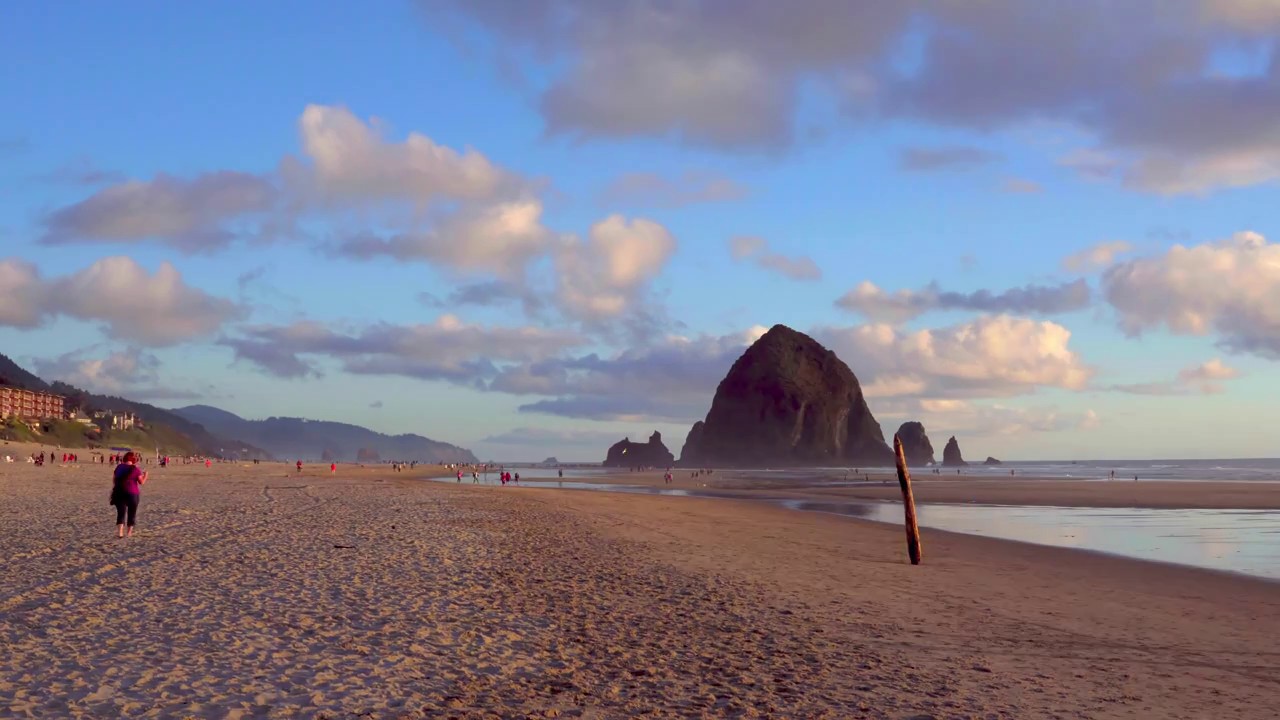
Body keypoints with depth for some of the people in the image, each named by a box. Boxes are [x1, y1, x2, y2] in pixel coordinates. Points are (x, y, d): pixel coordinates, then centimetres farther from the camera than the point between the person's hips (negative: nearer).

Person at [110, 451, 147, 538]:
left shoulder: (119, 467, 3)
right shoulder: (135, 469, -8)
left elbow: (114, 480, 8)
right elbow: (141, 482, -5)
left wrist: (114, 489, 24)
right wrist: (145, 475, 12)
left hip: (119, 493, 3)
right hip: (132, 493, -3)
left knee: (121, 512, 4)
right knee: (132, 513, 11)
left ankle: (119, 532, -13)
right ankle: (129, 532, 15)